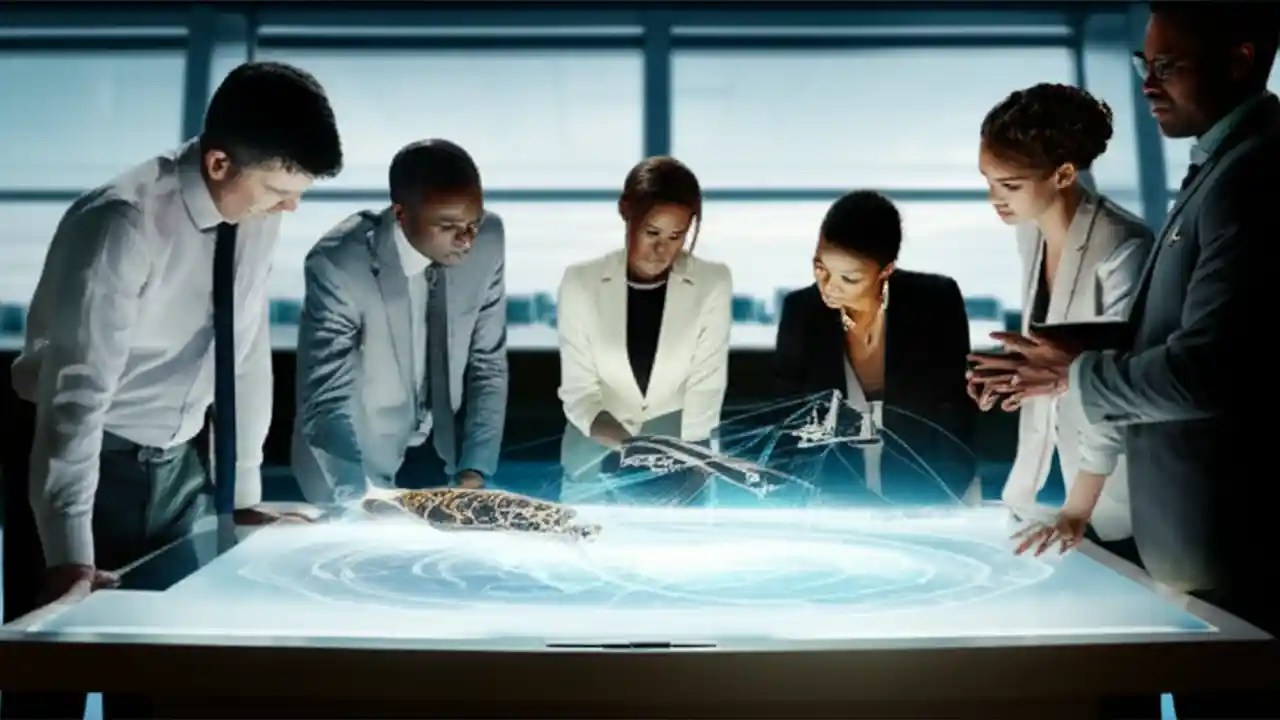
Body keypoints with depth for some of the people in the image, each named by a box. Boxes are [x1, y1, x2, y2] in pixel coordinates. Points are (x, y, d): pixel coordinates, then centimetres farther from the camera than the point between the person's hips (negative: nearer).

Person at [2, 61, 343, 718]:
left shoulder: (258, 217, -5)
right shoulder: (124, 223, -24)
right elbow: (78, 390, -28)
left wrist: (245, 496, 4)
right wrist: (70, 552, -32)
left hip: (177, 466, 6)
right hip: (82, 462, -5)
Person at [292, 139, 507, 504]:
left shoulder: (489, 241, -15)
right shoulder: (338, 264, -27)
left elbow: (488, 364, -7)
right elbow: (327, 402, -26)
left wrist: (474, 471, -14)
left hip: (439, 450, 3)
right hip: (356, 455, -2)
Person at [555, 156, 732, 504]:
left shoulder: (713, 282, -2)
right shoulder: (580, 281, -2)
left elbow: (707, 390, -6)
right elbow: (578, 390, -6)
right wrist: (623, 447, -23)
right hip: (595, 467, 0)